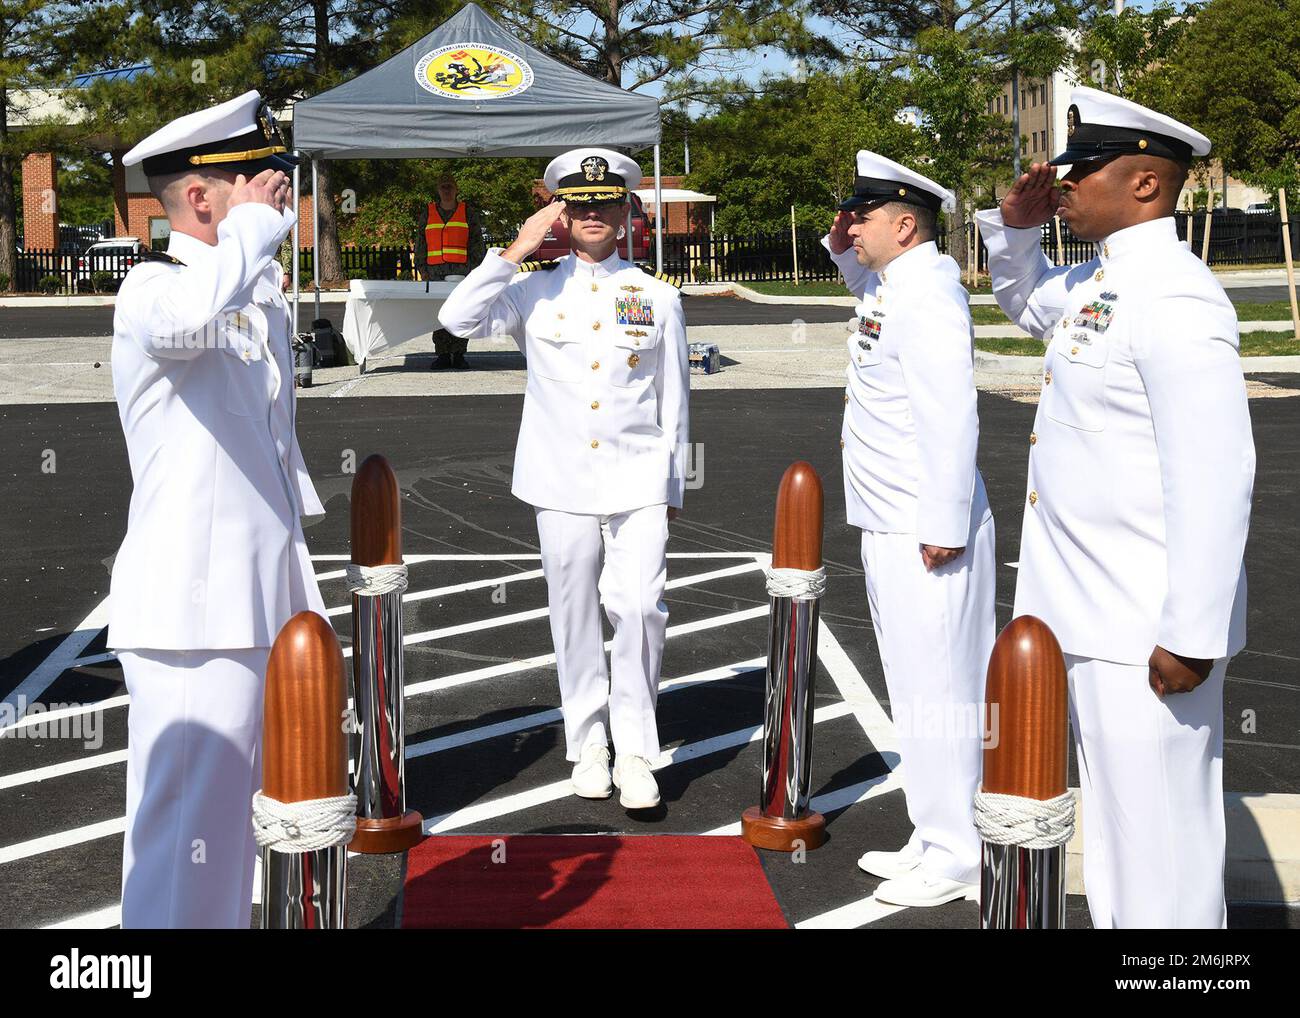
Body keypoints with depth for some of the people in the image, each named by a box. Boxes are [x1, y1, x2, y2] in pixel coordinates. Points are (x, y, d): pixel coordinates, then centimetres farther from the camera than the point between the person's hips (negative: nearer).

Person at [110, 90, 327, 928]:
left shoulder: (262, 296, 17)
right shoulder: (151, 288, -11)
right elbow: (182, 321, -39)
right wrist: (253, 226, -23)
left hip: (266, 603, 9)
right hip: (194, 608, -9)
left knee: (233, 823, 18)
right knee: (187, 824, -5)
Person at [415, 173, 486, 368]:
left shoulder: (468, 212, 10)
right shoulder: (428, 213, 15)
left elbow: (476, 242, 8)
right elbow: (420, 243, 16)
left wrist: (476, 268, 0)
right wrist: (422, 268, 8)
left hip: (462, 269, -2)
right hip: (435, 269, 2)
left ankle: (459, 354, 2)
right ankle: (442, 354, 4)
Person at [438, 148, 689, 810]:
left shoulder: (658, 297, 7)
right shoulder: (536, 292, 5)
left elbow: (674, 401, 11)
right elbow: (457, 319, -11)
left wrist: (672, 486, 10)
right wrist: (517, 250, -11)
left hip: (639, 482, 0)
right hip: (562, 483, 1)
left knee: (640, 608, -11)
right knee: (575, 617, 7)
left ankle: (634, 752, 1)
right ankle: (587, 745, 20)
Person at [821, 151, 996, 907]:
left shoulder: (927, 293, -16)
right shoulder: (897, 283, 13)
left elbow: (950, 416, -24)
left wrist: (943, 527, -24)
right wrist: (845, 250, 20)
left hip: (927, 536, -10)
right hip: (892, 530, 10)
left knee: (936, 692, -2)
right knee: (918, 690, 16)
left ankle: (954, 860, 9)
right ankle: (935, 842, 26)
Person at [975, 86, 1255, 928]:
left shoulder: (1174, 299, -19)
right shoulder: (1097, 281, 10)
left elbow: (1216, 478, -23)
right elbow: (1028, 304, 34)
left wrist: (1193, 636, -22)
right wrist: (1015, 227, 14)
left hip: (1149, 631, -10)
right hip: (1093, 609, 10)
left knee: (1158, 831, 1)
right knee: (1116, 823, 20)